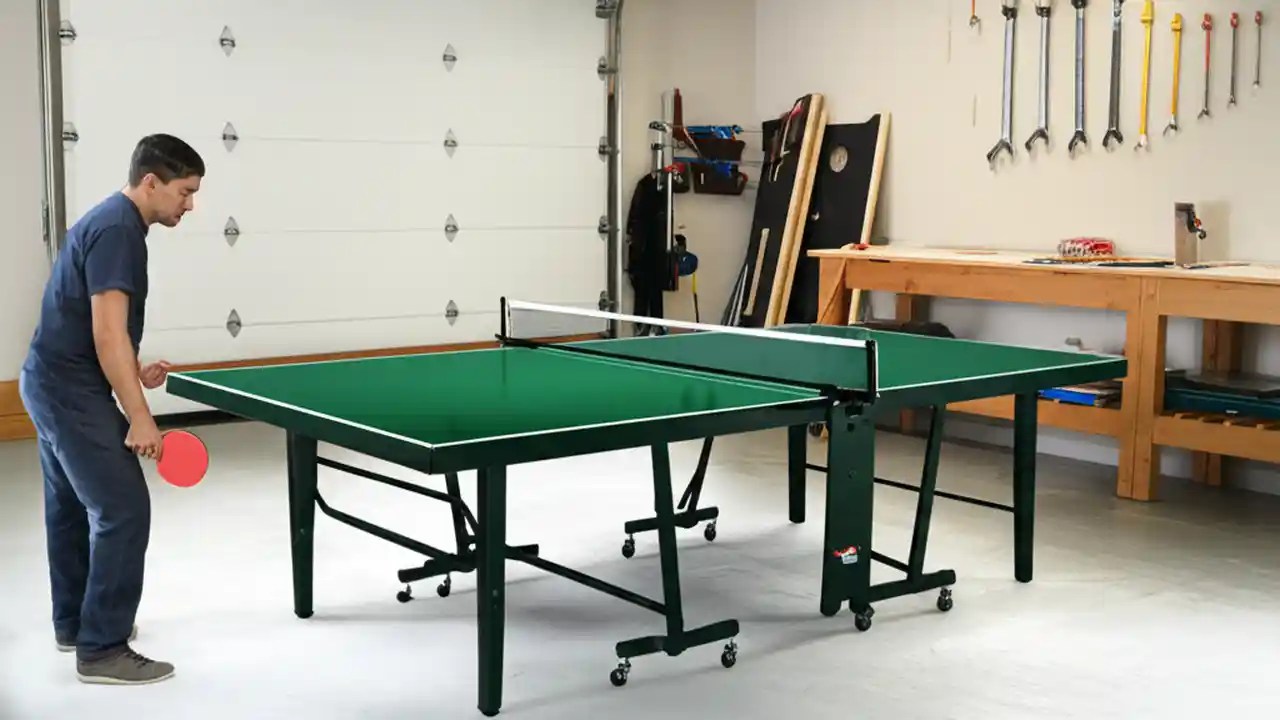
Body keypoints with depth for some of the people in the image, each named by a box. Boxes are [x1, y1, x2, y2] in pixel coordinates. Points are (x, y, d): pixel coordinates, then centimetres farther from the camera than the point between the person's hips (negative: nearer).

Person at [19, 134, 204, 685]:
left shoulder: (110, 221, 12)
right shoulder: (117, 230, -19)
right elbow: (107, 334, -25)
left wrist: (136, 369, 11)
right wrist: (139, 417, -24)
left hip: (53, 383, 11)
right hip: (73, 392, -11)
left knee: (71, 508, 19)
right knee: (124, 512, -9)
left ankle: (74, 623, 32)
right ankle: (102, 650, -3)